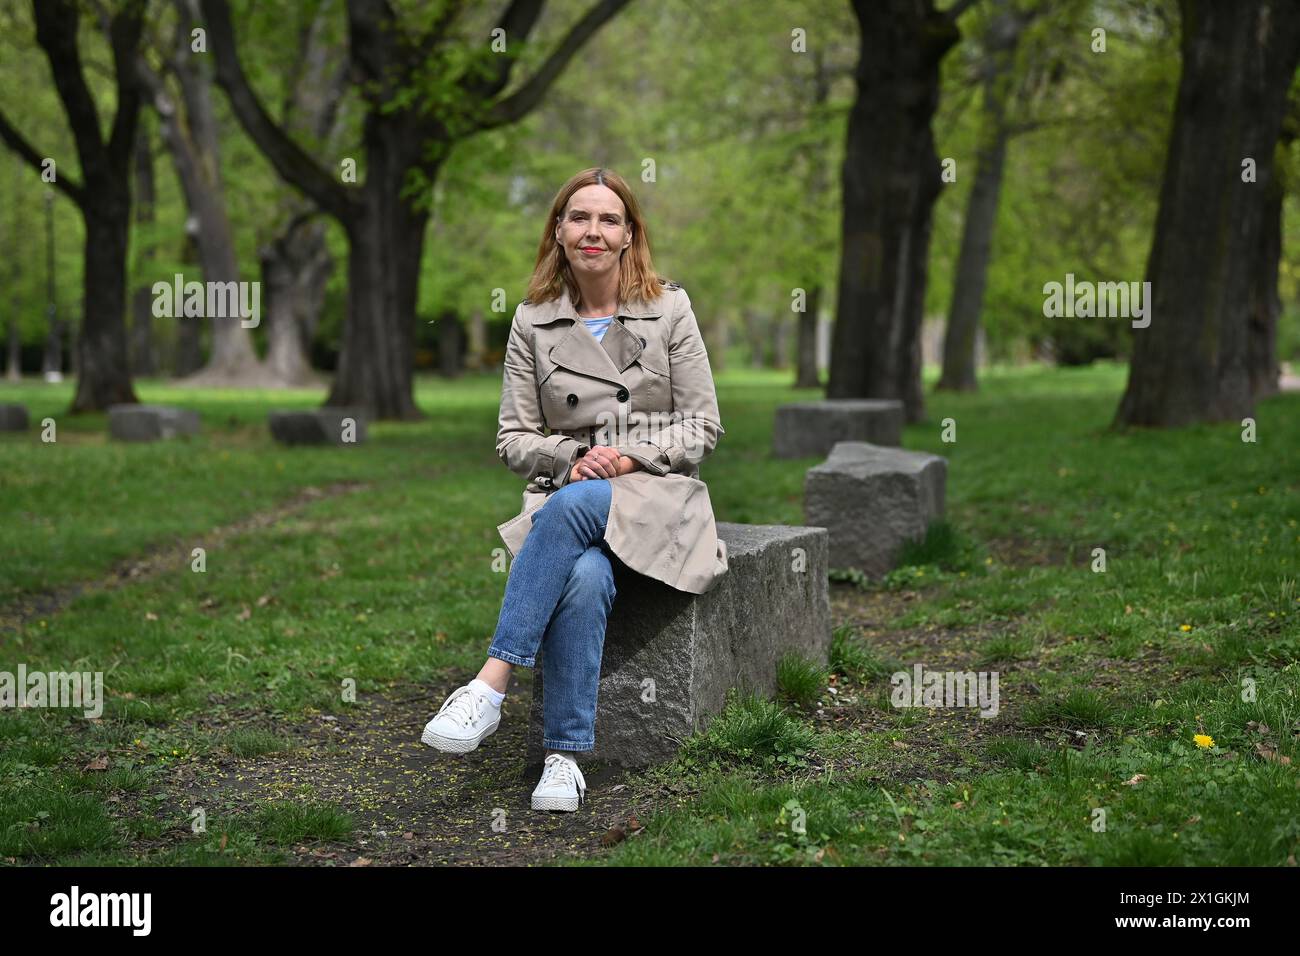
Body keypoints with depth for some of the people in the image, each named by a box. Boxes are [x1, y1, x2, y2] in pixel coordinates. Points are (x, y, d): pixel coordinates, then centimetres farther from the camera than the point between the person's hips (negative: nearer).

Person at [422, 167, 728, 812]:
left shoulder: (670, 309, 6)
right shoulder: (532, 322, 9)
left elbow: (702, 428, 5)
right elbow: (513, 440, 8)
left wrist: (631, 456, -11)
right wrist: (573, 456, -12)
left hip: (656, 497, -1)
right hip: (565, 494, 1)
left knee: (572, 506, -37)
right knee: (585, 578, -36)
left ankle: (490, 686, -40)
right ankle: (564, 755, -33)